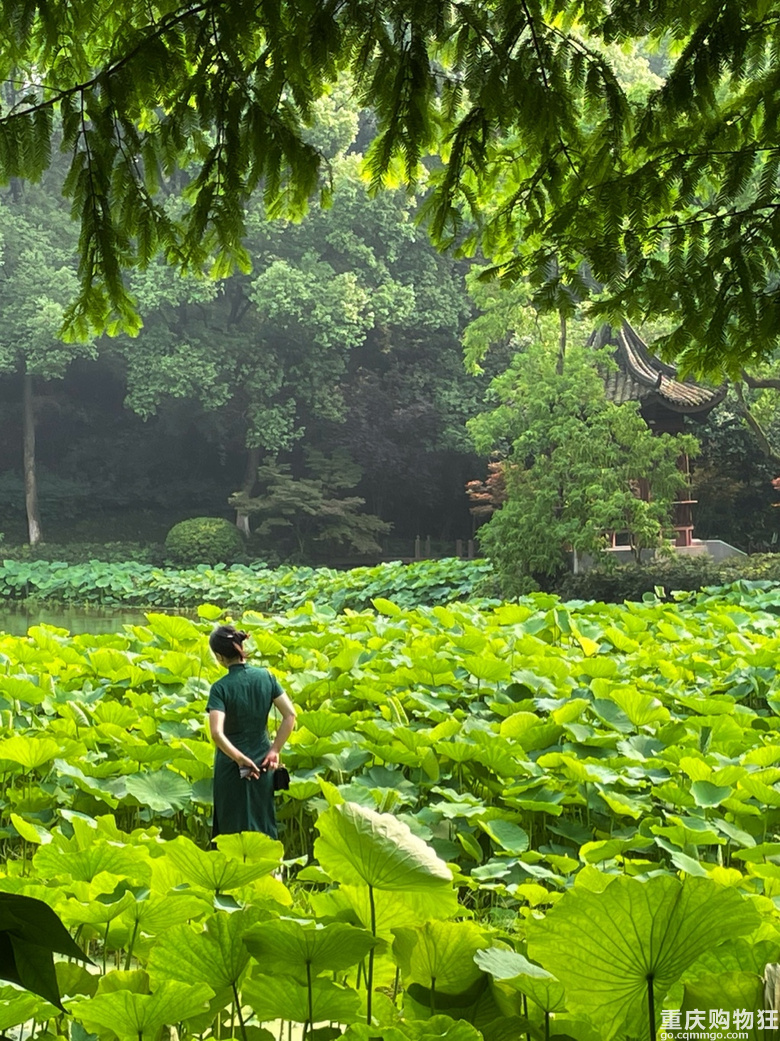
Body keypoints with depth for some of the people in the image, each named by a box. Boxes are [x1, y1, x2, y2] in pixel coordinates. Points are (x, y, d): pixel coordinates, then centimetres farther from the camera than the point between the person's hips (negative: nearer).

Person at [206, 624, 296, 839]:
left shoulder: (221, 688, -17)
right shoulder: (265, 677, -5)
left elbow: (217, 733, -28)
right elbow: (290, 715, -8)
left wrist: (240, 758, -18)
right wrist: (275, 750, -5)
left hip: (232, 767, -4)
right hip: (263, 762, 4)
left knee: (235, 828, 11)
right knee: (263, 824, 17)